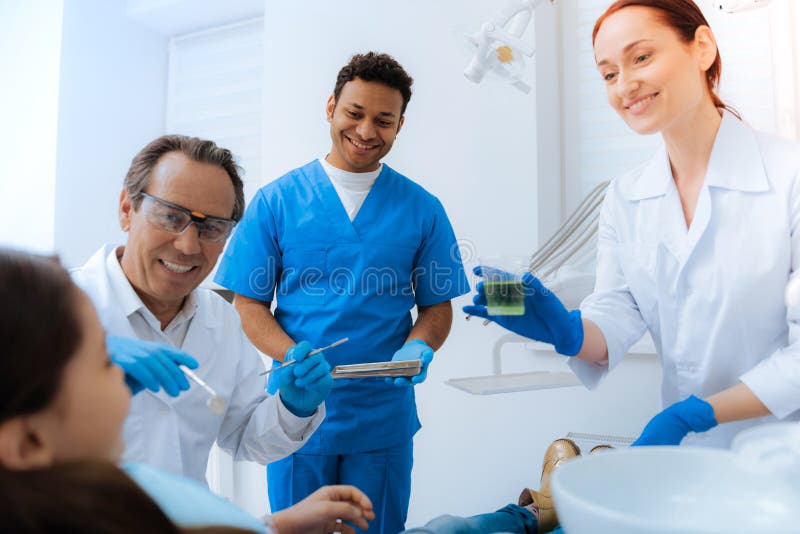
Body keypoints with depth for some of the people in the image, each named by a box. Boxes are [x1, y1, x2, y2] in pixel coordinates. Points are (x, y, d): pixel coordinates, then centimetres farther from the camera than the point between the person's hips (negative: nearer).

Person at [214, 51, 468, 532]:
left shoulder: (422, 209, 0)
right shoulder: (276, 200, -2)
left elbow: (437, 306, 4)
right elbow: (249, 302, -1)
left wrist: (418, 348, -17)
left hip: (384, 415, 1)